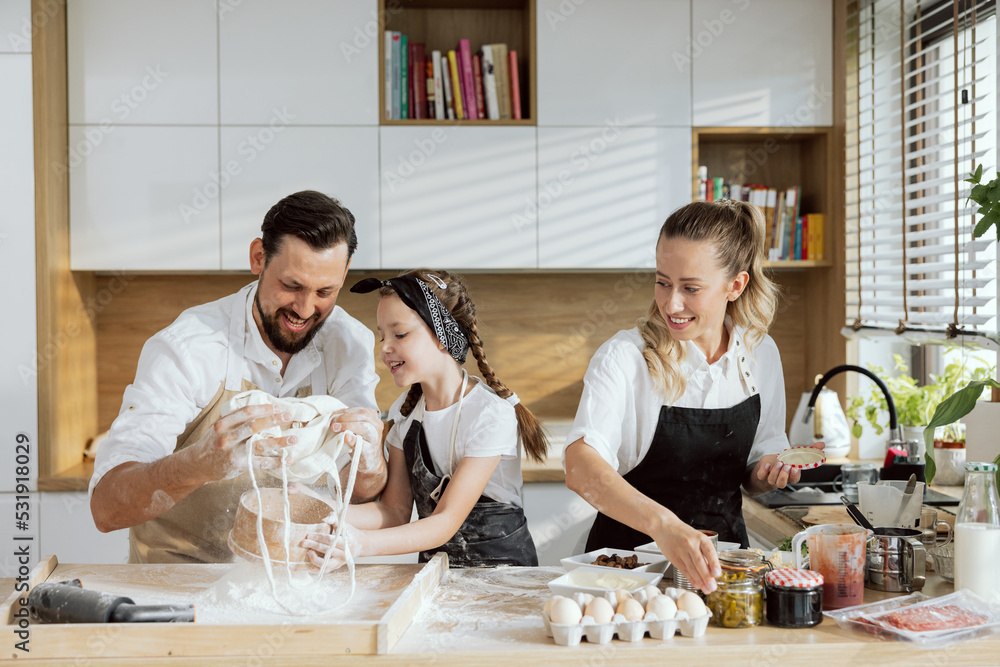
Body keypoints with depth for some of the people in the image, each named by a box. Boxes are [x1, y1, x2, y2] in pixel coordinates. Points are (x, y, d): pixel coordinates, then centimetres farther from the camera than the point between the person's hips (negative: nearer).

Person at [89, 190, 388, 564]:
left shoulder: (351, 345, -8)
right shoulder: (185, 348, -19)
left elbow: (358, 495, -11)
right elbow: (106, 508, -26)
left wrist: (369, 465, -34)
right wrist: (203, 462, -45)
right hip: (178, 576, -4)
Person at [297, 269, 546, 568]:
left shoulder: (491, 414, -16)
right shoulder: (403, 411, 5)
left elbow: (446, 522, -19)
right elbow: (396, 509, 2)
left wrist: (364, 544, -32)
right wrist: (326, 515, -15)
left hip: (502, 567, -4)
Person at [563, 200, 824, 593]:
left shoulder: (761, 354, 3)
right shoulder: (624, 357, -13)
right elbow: (580, 465, -30)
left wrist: (768, 473, -7)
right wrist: (663, 524, -45)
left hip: (719, 559, 4)